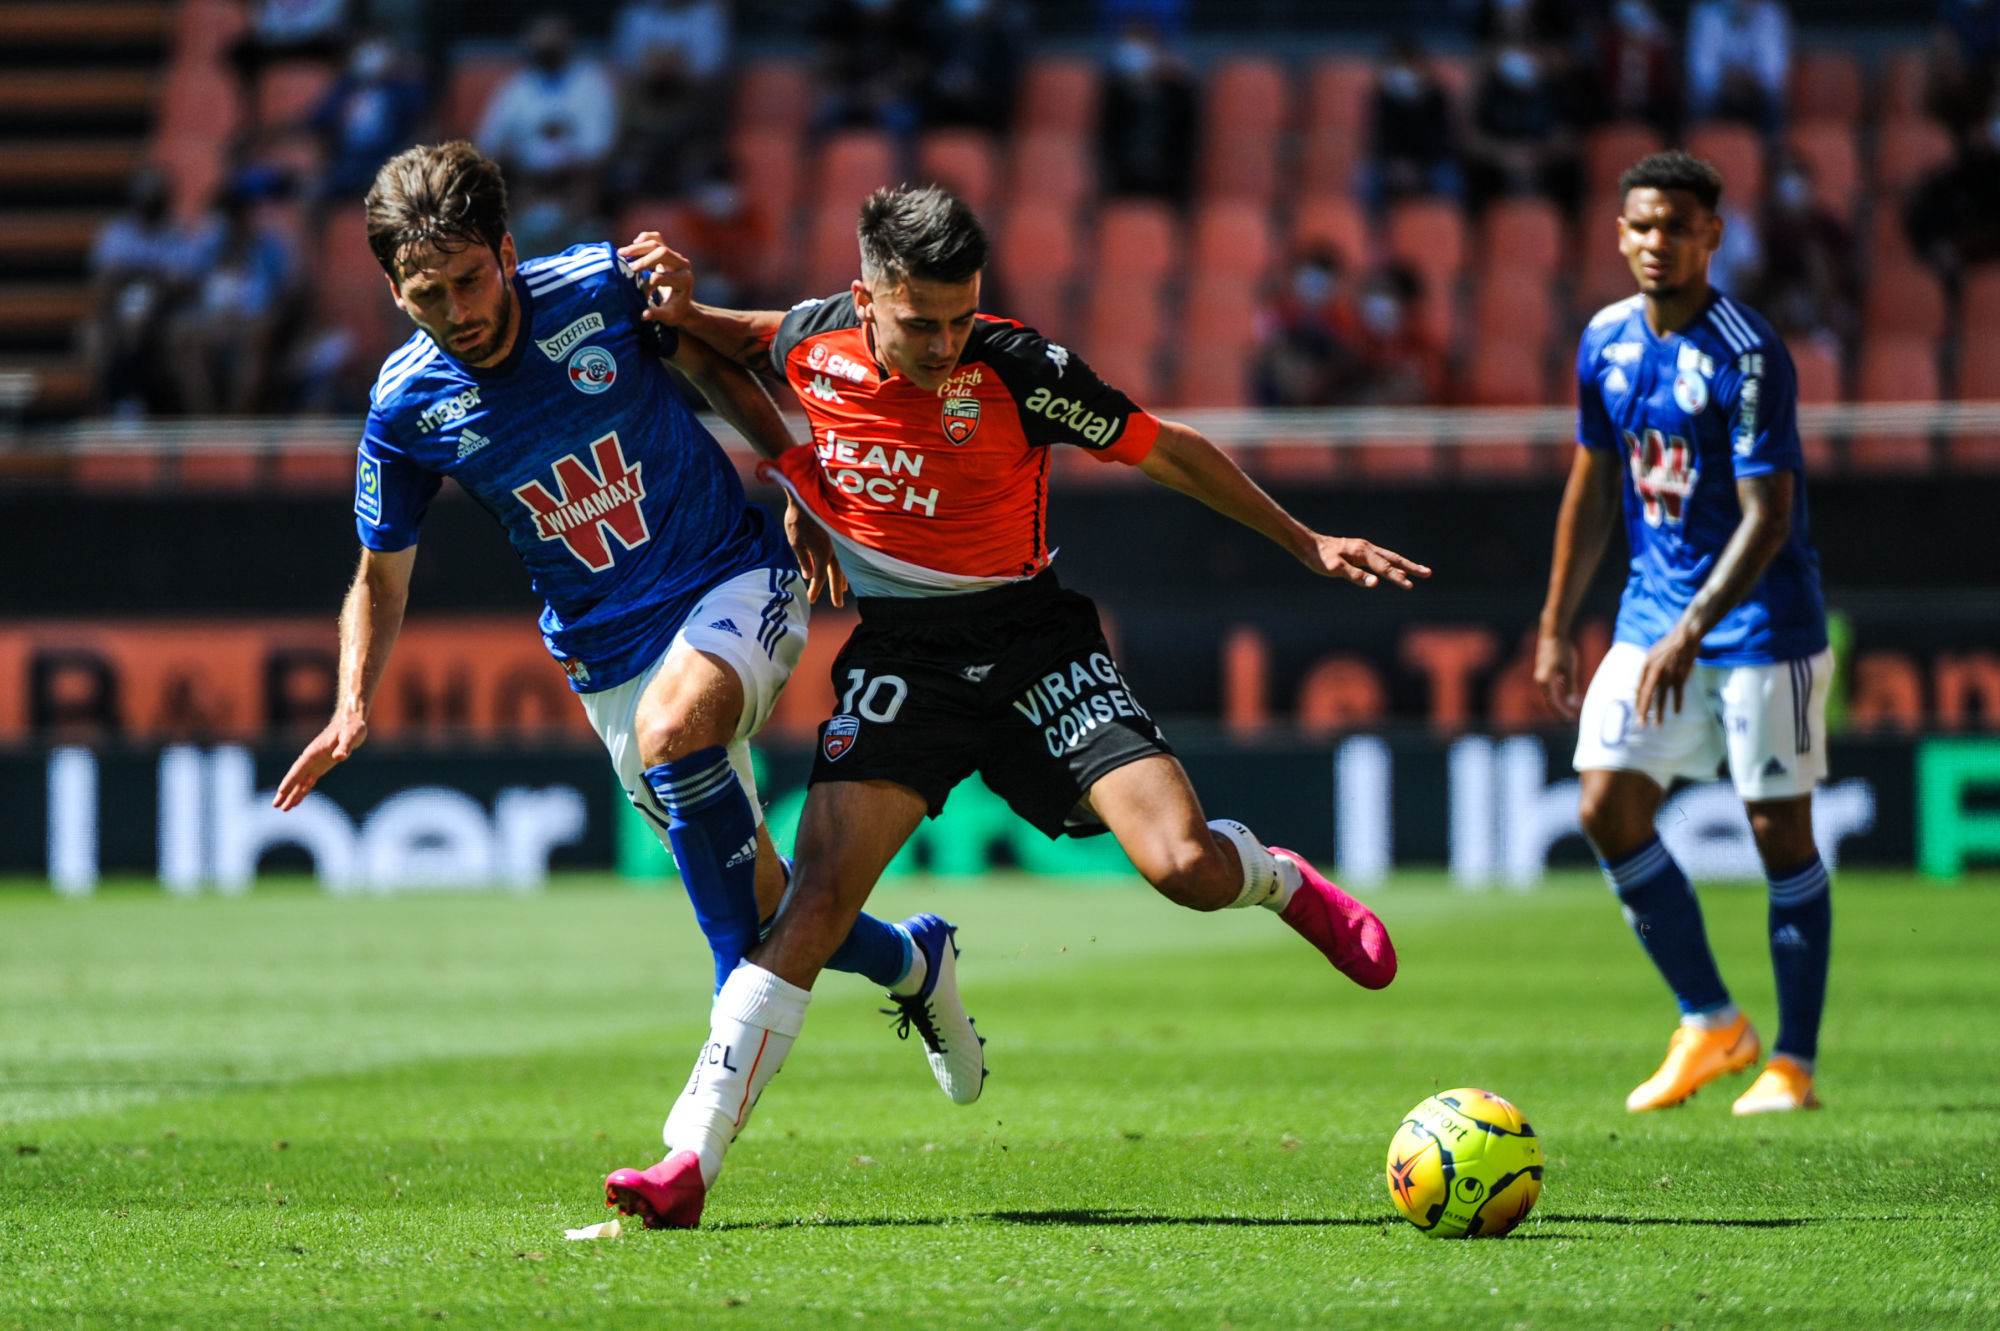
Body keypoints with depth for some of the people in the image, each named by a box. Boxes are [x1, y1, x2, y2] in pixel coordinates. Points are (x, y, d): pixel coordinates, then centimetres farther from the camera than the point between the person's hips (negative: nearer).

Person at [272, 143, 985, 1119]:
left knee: (670, 725, -35)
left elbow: (710, 364, 6)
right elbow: (381, 576, 2)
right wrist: (352, 705, -14)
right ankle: (911, 960, 36)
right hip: (611, 659, 3)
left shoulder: (602, 287, -14)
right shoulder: (407, 406, -10)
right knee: (759, 905, 4)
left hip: (738, 578, -3)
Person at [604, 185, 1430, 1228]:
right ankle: (687, 1166, -20)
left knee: (1187, 868, -19)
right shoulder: (813, 344, -6)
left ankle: (1284, 884, 22)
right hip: (900, 652, 2)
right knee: (821, 889, -18)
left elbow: (1167, 452, -1)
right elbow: (749, 342, 21)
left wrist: (1305, 543, 3)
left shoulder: (1020, 372, -16)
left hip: (1030, 637, -2)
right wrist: (681, 312, -1)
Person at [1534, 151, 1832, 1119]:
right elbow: (1593, 490, 15)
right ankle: (1709, 1023, 9)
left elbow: (1768, 515, -22)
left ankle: (1794, 1063, 6)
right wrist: (1556, 626, 15)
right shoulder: (1606, 343, 3)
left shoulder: (1748, 355, -18)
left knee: (1780, 829, -3)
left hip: (1761, 621, -6)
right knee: (1608, 804, -4)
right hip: (1655, 610, 6)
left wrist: (1692, 630, -30)